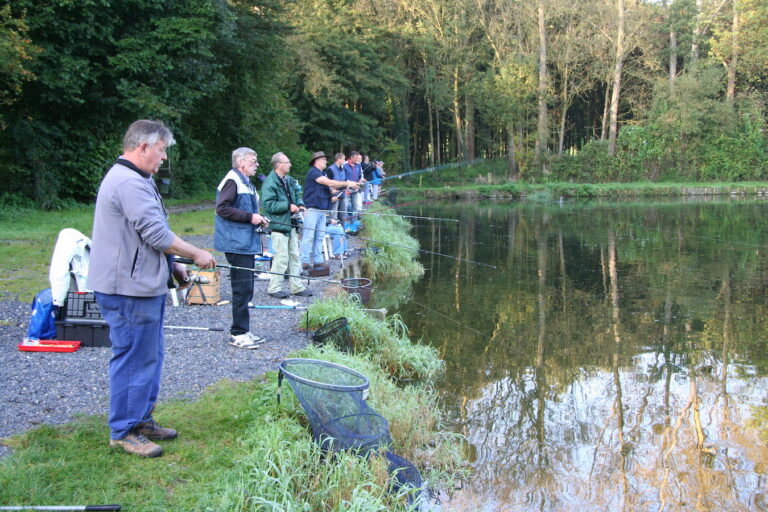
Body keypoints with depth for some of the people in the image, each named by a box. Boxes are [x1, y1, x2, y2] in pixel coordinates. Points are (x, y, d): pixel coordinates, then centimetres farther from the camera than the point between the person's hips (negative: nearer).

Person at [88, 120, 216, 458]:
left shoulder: (134, 180, 18)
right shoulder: (129, 183, -19)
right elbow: (157, 235, -23)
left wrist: (174, 266, 20)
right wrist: (197, 255, -10)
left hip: (142, 286, 11)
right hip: (130, 290, -11)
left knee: (149, 356, 18)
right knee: (134, 359, -3)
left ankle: (142, 420, 29)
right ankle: (123, 432, 7)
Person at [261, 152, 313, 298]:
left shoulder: (289, 180, 11)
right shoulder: (270, 183, -16)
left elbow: (296, 195, 26)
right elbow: (269, 205, -22)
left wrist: (300, 204, 4)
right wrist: (288, 206, -21)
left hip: (291, 224, 9)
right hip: (279, 225, -9)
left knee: (295, 255, 13)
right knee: (282, 257, -7)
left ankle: (296, 286, 23)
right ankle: (274, 288, 5)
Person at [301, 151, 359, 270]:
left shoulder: (321, 174, 21)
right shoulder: (313, 172, -10)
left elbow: (330, 187, 15)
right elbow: (329, 182, -16)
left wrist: (347, 185, 2)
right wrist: (347, 184, -13)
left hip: (322, 210, 10)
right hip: (312, 210, -10)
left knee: (319, 237, 9)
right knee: (309, 236, -8)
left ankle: (317, 261, 12)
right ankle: (304, 261, -7)